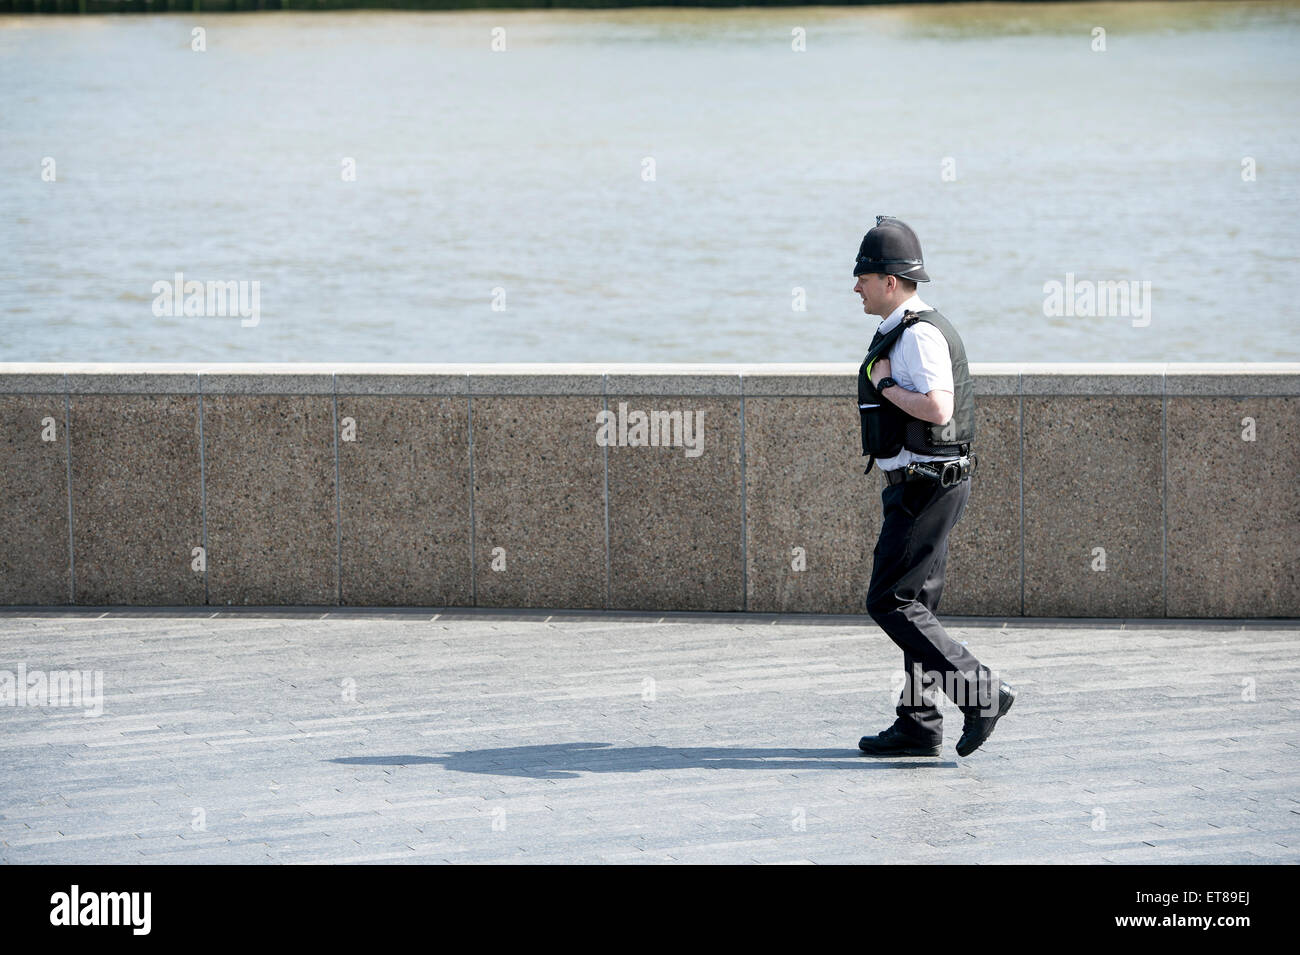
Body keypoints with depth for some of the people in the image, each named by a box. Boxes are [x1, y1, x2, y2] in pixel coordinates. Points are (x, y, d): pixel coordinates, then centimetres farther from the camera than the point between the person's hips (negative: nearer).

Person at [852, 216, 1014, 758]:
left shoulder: (919, 334, -17)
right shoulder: (907, 331, 16)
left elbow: (937, 409, -29)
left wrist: (884, 385, -17)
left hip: (925, 487, -11)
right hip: (922, 485, 11)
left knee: (890, 602, -9)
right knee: (915, 604, 10)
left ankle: (981, 693, -9)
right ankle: (919, 727, 13)